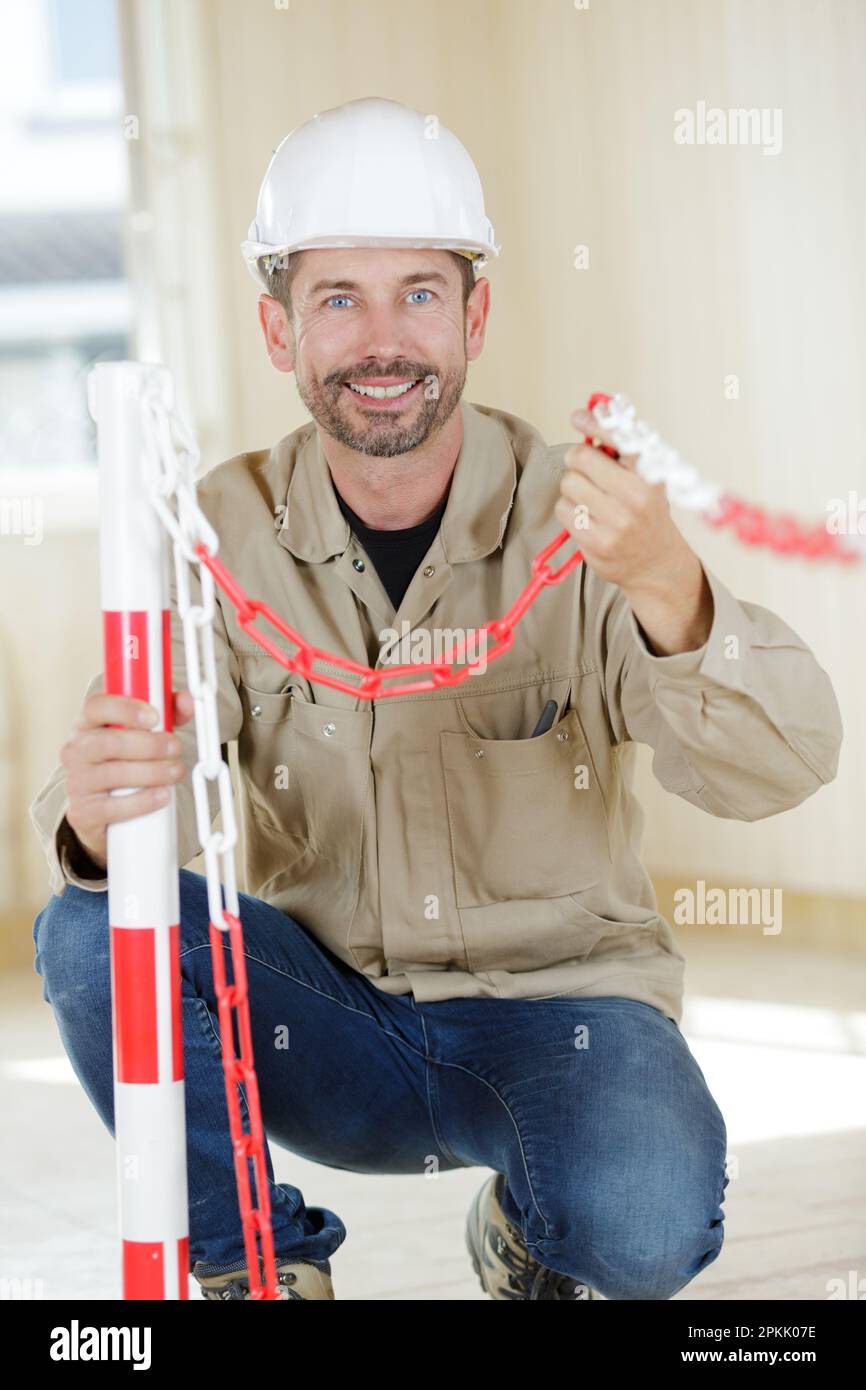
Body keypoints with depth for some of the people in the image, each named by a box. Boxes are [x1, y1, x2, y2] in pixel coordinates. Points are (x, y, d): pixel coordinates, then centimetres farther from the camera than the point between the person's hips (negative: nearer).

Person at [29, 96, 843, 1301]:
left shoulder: (580, 520, -12)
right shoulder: (226, 532, -5)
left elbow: (781, 770, -22)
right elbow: (158, 769, -14)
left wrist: (667, 589, -43)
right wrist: (95, 818, -40)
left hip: (552, 1003, -2)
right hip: (329, 1024, 2)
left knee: (646, 1226, -31)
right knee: (95, 929, -23)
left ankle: (536, 1234, 8)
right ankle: (259, 1261, 0)